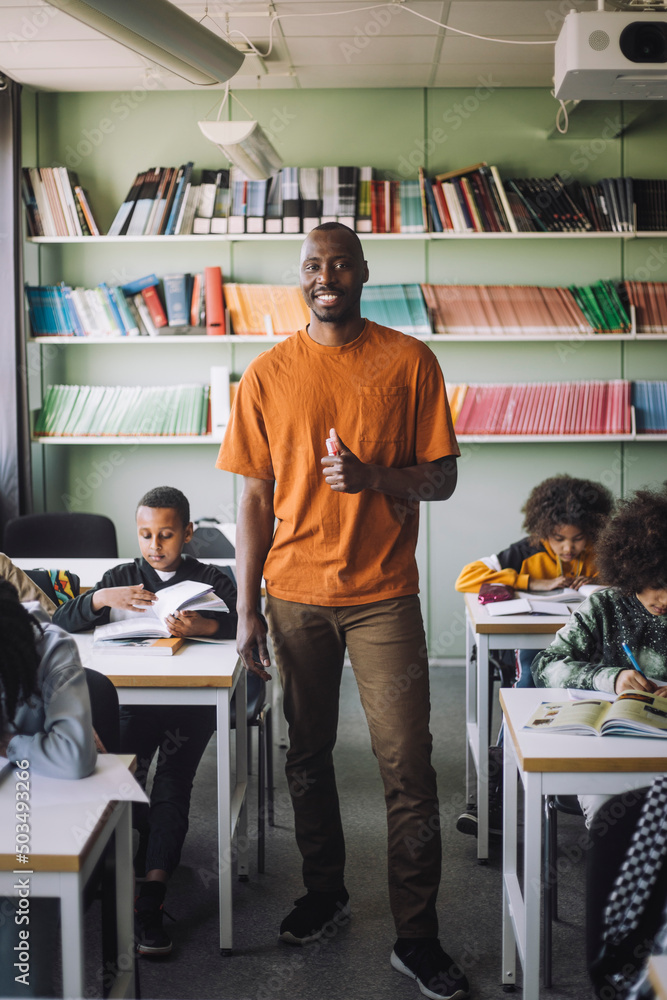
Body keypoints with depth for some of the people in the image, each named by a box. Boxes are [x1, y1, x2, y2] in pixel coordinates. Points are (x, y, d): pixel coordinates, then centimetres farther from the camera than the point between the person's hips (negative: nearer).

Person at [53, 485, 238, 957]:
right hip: (135, 700, 2)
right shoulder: (122, 577, 14)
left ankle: (150, 899, -24)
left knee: (172, 782, -24)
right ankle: (154, 844, 4)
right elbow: (61, 621, 6)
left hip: (192, 703, -2)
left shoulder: (211, 580, 7)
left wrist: (206, 625, -30)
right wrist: (103, 599, -14)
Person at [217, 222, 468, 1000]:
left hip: (383, 593, -2)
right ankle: (325, 891, 34)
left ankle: (416, 937, 9)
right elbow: (256, 497, 4)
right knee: (307, 754, 14)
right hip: (294, 593, 2)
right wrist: (247, 610, 0)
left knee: (407, 766, -3)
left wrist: (375, 477, -21)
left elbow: (442, 478, 0)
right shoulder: (268, 374, 3)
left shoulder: (409, 362, -1)